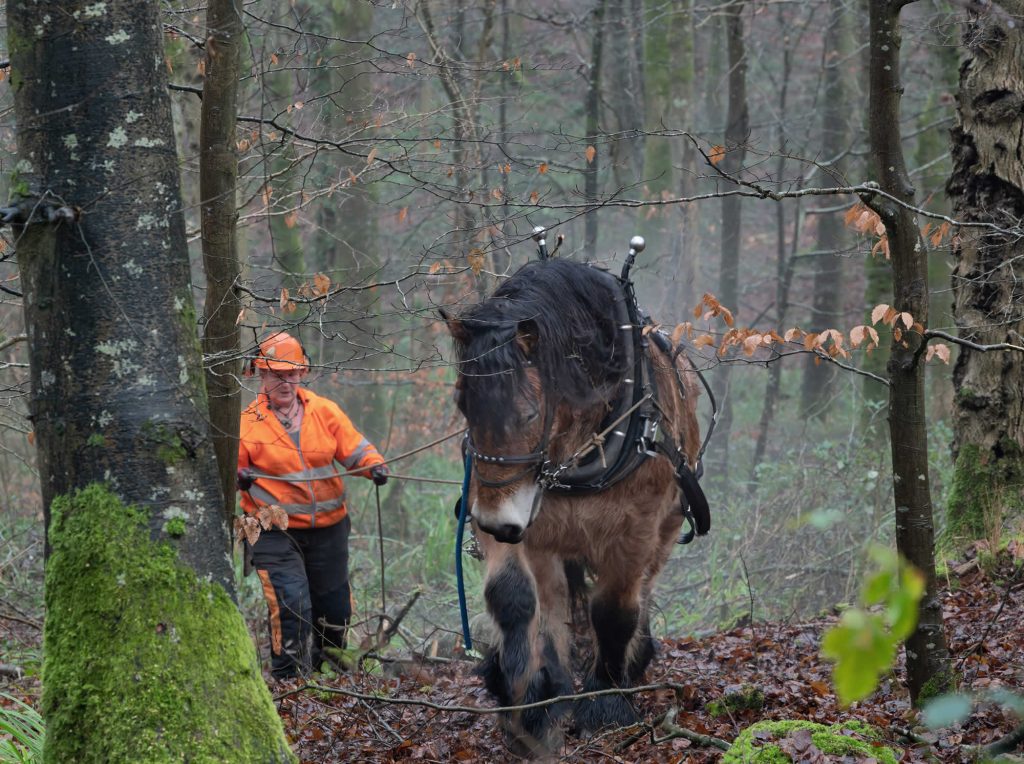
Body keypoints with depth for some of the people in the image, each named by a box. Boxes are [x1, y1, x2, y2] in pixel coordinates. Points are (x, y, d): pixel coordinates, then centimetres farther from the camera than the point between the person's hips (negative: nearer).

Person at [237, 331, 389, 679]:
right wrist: (237, 478, -23)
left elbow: (353, 446, 2)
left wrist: (373, 465, -18)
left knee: (334, 607, 15)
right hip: (275, 531, -4)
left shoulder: (324, 411, 3)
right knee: (291, 601, -21)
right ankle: (290, 676, -11)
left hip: (327, 527, 4)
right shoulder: (248, 423, -4)